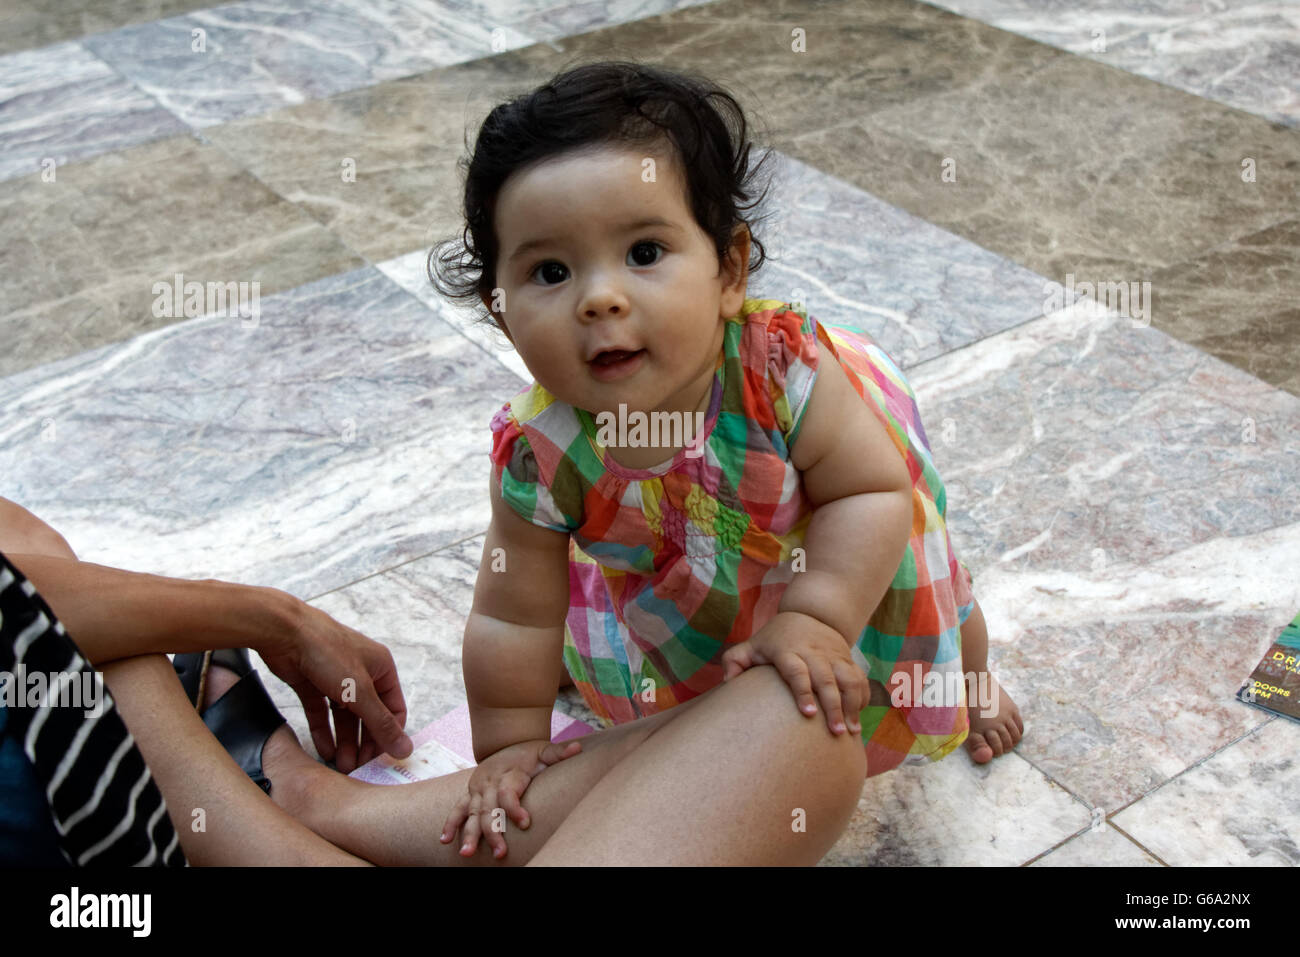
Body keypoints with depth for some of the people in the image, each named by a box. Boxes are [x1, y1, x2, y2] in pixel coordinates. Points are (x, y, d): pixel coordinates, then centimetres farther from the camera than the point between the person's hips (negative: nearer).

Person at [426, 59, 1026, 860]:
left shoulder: (784, 366, -42)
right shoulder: (541, 453, -35)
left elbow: (873, 492, -31)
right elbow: (517, 614, -23)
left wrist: (816, 622, -40)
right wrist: (511, 746, -17)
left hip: (840, 565, 0)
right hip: (675, 587, 0)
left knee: (928, 612, 24)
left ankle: (968, 680, 58)